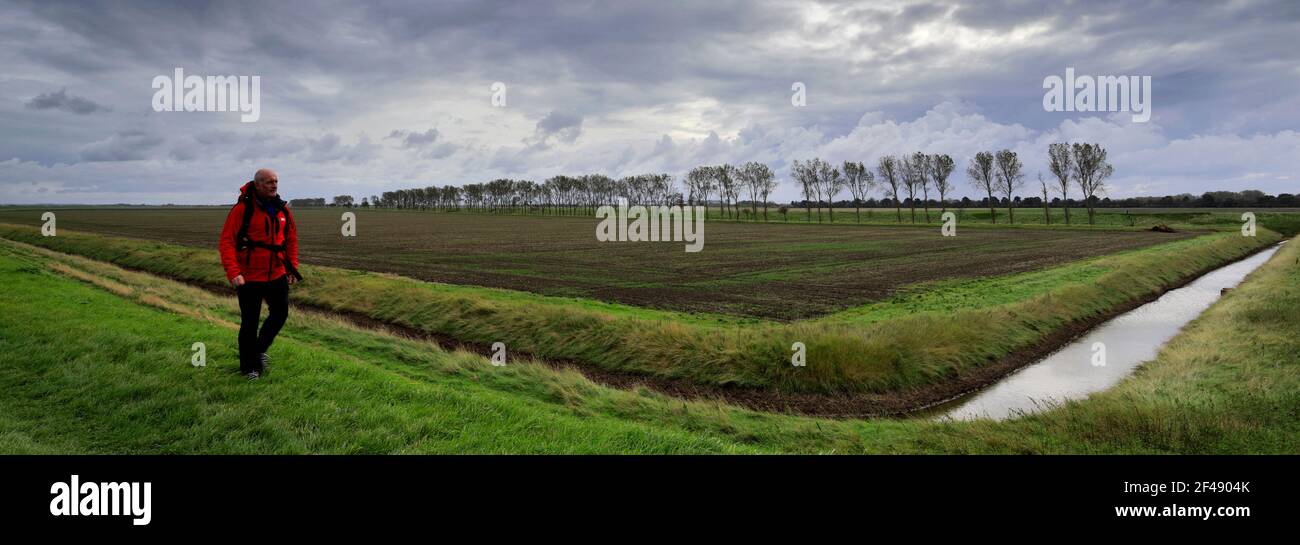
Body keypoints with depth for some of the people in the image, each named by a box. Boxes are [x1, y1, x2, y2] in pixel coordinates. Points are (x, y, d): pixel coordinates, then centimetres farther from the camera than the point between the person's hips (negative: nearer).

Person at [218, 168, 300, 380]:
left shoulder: (282, 209, 3)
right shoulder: (242, 209, -14)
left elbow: (291, 238, 14)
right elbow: (226, 242, -16)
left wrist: (292, 266, 9)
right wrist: (233, 273, -24)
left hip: (277, 275, 5)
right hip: (249, 277, -5)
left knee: (280, 313, 11)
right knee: (250, 322, 5)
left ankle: (260, 350, 35)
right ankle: (249, 366, 21)